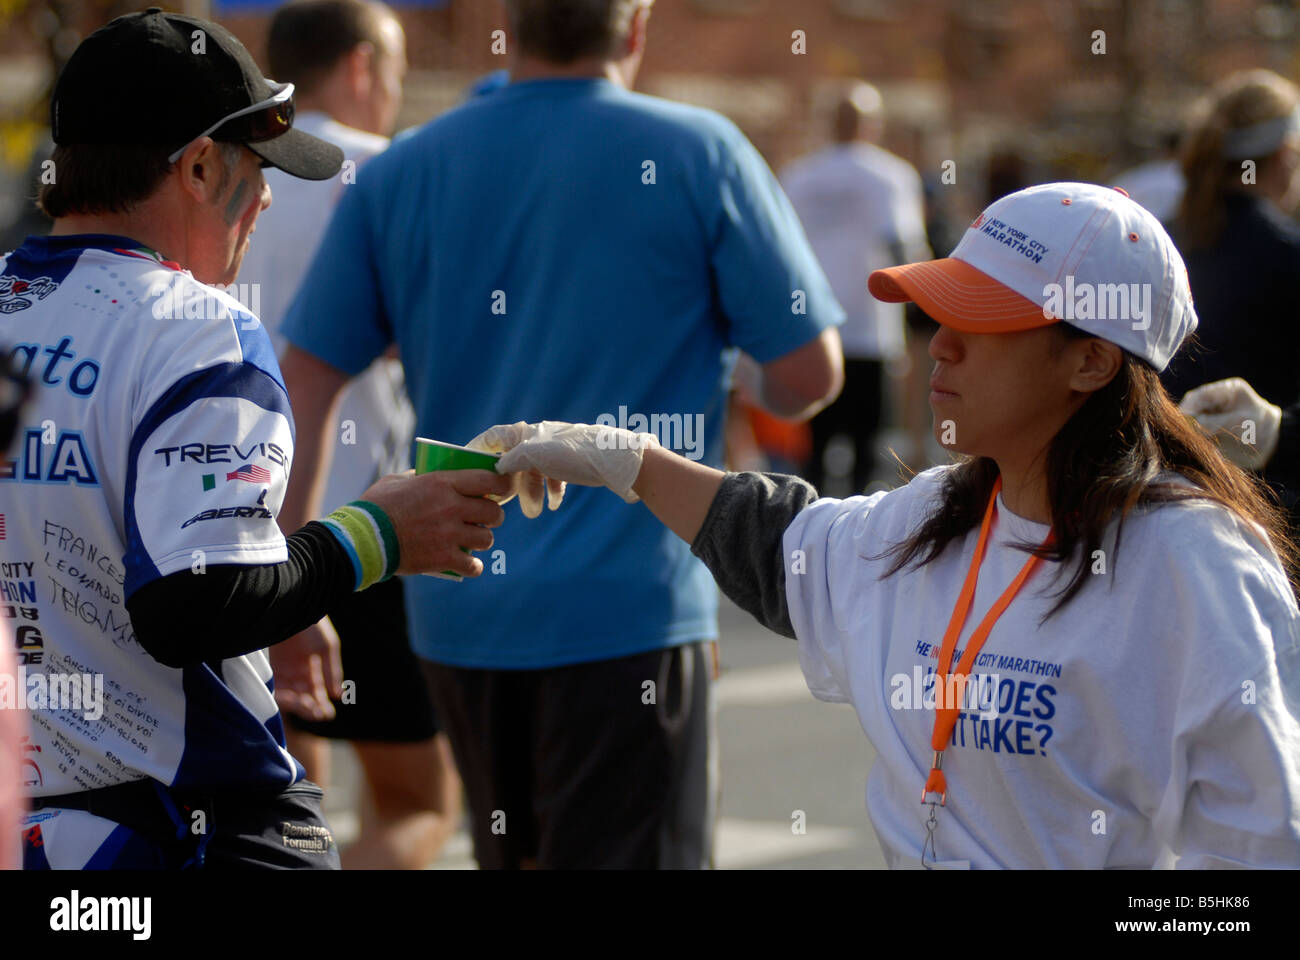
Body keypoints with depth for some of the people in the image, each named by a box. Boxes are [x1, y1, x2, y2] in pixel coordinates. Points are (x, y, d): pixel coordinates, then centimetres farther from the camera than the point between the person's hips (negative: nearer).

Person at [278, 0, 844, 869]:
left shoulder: (396, 176, 5)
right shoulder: (700, 154, -5)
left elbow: (304, 389, 4)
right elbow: (811, 374, -3)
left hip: (454, 610, 5)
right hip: (628, 610, -5)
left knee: (516, 856, 21)